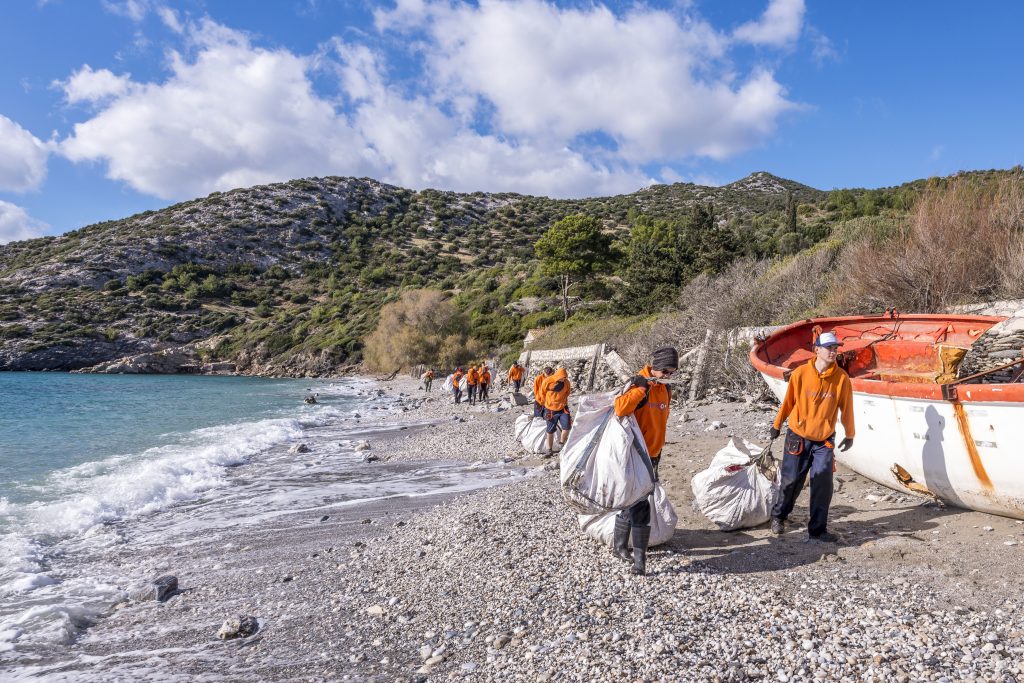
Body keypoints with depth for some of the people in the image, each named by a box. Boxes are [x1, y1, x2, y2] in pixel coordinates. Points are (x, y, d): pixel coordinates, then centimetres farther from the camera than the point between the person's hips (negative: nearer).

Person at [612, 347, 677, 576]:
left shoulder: (665, 389, 11)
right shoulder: (638, 384, -15)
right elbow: (620, 409, -32)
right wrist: (641, 387, -33)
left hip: (652, 455, 8)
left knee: (632, 502, 16)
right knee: (639, 504, -8)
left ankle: (620, 544, 29)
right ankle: (639, 556, -2)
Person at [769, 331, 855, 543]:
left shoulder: (842, 378, -6)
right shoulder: (800, 373, -10)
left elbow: (846, 408, 4)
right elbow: (788, 402, 2)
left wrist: (849, 435, 13)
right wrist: (777, 425, 12)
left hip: (825, 440, 1)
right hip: (797, 437, -1)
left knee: (823, 484, -6)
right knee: (791, 481, 7)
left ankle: (817, 530, 8)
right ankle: (778, 516, 32)